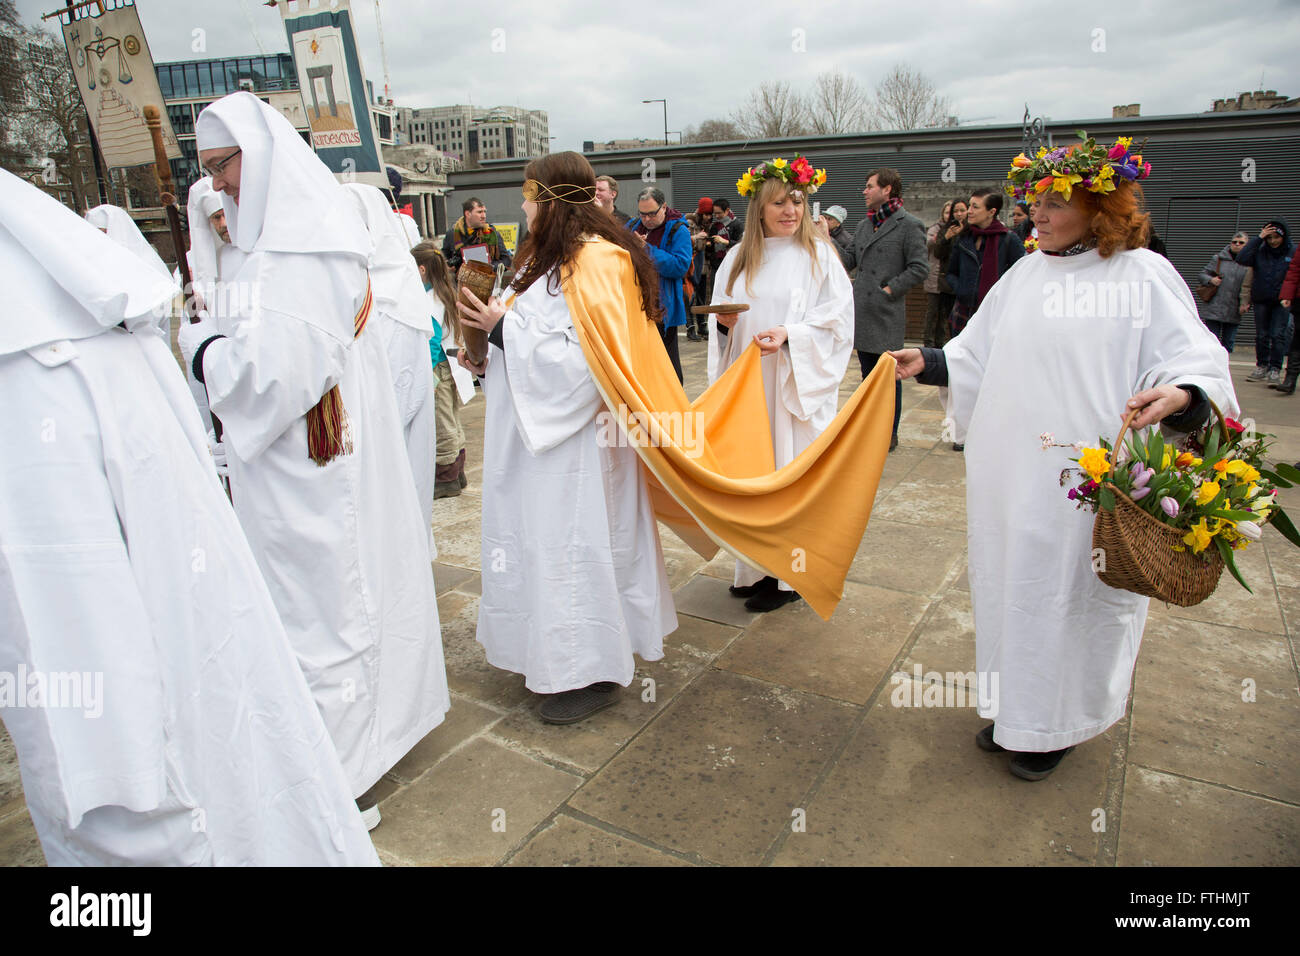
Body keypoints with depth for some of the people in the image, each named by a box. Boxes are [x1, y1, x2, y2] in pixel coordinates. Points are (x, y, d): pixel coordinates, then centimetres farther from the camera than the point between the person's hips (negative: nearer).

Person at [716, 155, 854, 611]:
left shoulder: (819, 255, -2)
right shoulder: (739, 257, 11)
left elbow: (838, 320, -6)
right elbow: (721, 316, 15)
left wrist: (790, 334, -21)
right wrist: (723, 320, -8)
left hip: (796, 387, -4)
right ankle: (756, 565, 22)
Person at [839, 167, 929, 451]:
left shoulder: (909, 225, -6)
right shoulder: (865, 224, 15)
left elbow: (919, 268, -10)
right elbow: (849, 259, 19)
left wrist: (890, 289, -14)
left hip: (886, 314, -7)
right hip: (861, 311, 7)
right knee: (868, 374, 15)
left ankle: (890, 434, 13)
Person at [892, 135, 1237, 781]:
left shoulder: (1143, 274, -5)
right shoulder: (1025, 275, 11)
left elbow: (1197, 362, -12)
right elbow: (977, 359, 14)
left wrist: (1180, 395, -32)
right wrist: (927, 363, -1)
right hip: (1010, 477, 5)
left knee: (1073, 593, 7)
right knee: (1011, 584, 15)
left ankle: (1057, 725, 28)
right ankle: (1013, 706, 35)